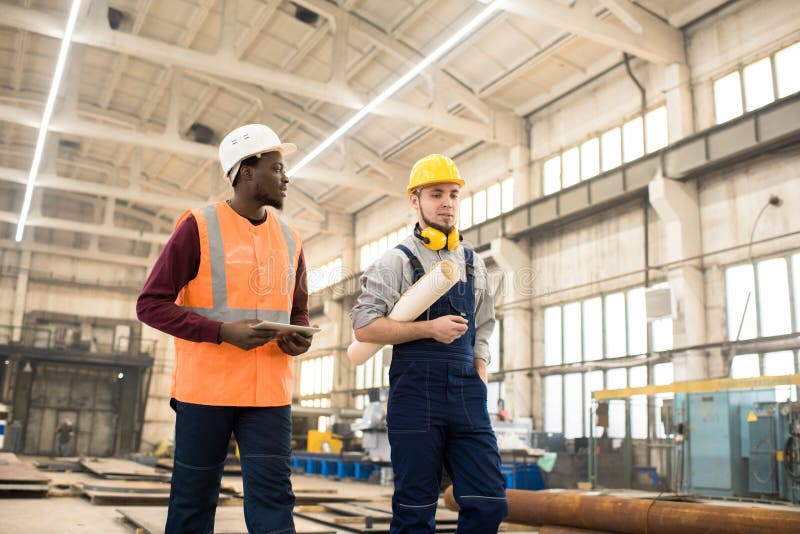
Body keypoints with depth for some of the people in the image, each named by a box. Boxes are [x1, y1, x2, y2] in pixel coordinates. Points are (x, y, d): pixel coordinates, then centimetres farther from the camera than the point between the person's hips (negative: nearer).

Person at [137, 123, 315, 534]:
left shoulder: (289, 239, 11)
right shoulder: (199, 227, -4)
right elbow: (151, 304, -6)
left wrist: (299, 338, -3)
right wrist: (223, 332, -19)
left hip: (269, 392, 4)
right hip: (205, 388, -3)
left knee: (273, 499, -2)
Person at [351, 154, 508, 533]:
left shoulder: (473, 263, 16)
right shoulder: (398, 260, 1)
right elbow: (364, 327, -7)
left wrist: (480, 388, 9)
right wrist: (430, 329, -14)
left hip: (466, 391, 4)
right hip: (415, 391, -4)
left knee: (489, 503, 0)